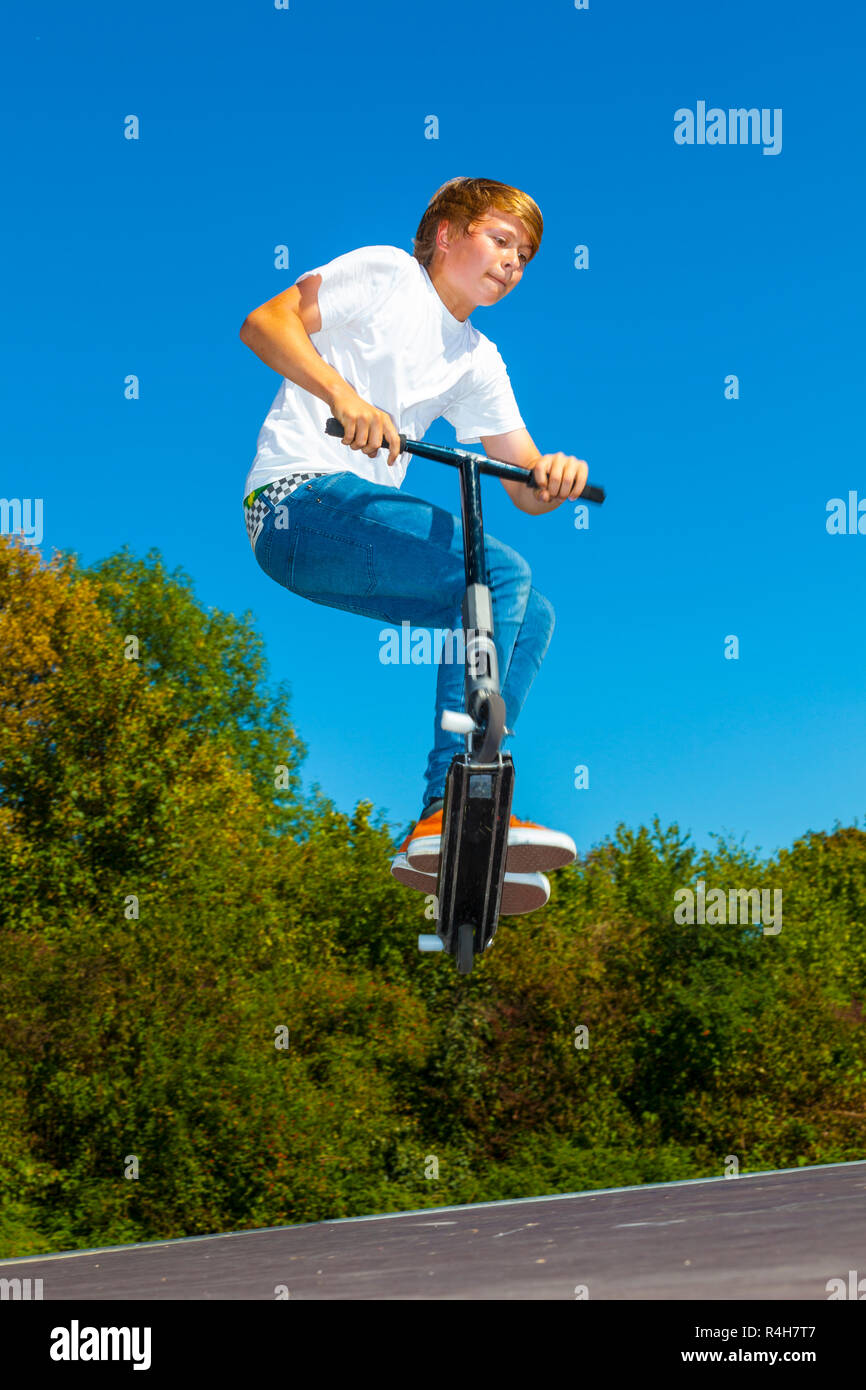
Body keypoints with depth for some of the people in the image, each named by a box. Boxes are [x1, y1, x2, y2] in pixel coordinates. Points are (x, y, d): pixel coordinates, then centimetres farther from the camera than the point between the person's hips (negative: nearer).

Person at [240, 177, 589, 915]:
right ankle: (448, 815, -25)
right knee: (501, 573, -23)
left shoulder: (477, 362, 23)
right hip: (300, 499, -8)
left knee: (531, 613, -6)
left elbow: (526, 487, 16)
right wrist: (342, 393, -25)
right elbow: (265, 321, -8)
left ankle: (451, 838, -10)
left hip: (363, 519, 8)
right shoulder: (386, 273, 5)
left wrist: (555, 474, -9)